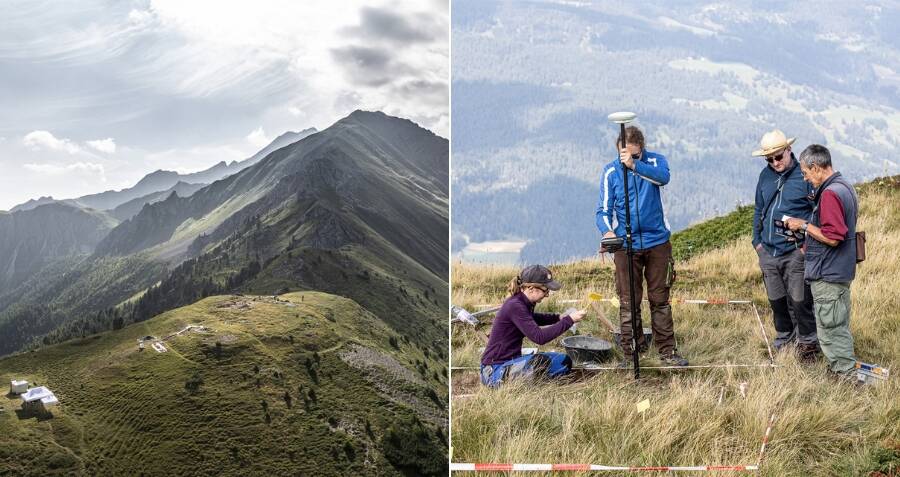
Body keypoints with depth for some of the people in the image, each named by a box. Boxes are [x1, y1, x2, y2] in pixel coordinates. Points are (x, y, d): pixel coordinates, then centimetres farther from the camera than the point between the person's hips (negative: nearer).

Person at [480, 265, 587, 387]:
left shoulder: (524, 303, 6)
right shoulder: (514, 306, -23)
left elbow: (531, 319, 31)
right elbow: (539, 337, -29)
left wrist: (558, 318, 14)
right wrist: (569, 320, -24)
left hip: (511, 363, 10)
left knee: (563, 362, 7)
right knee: (541, 361, -34)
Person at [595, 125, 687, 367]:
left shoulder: (655, 161, -1)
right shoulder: (610, 172, 0)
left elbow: (663, 177, -24)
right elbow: (604, 209, -3)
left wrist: (634, 165, -38)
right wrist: (607, 231, -24)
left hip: (657, 242, 0)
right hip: (626, 245, 0)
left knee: (660, 300, 7)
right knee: (628, 302, 2)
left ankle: (667, 350, 15)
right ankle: (631, 352, 10)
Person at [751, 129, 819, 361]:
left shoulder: (805, 175, -8)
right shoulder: (766, 175, 9)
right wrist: (757, 240, 12)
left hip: (795, 252, -5)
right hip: (768, 252, 6)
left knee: (799, 301, -1)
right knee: (776, 300, 15)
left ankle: (807, 341, 15)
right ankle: (784, 337, 32)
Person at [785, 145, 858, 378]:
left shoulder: (830, 194, -22)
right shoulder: (845, 187, 11)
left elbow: (832, 238, -26)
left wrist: (804, 225, -14)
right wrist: (809, 243, 15)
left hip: (827, 275, -10)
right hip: (841, 271, 10)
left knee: (830, 328, -1)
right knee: (839, 326, 18)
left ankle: (844, 371, 5)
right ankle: (846, 370, 27)